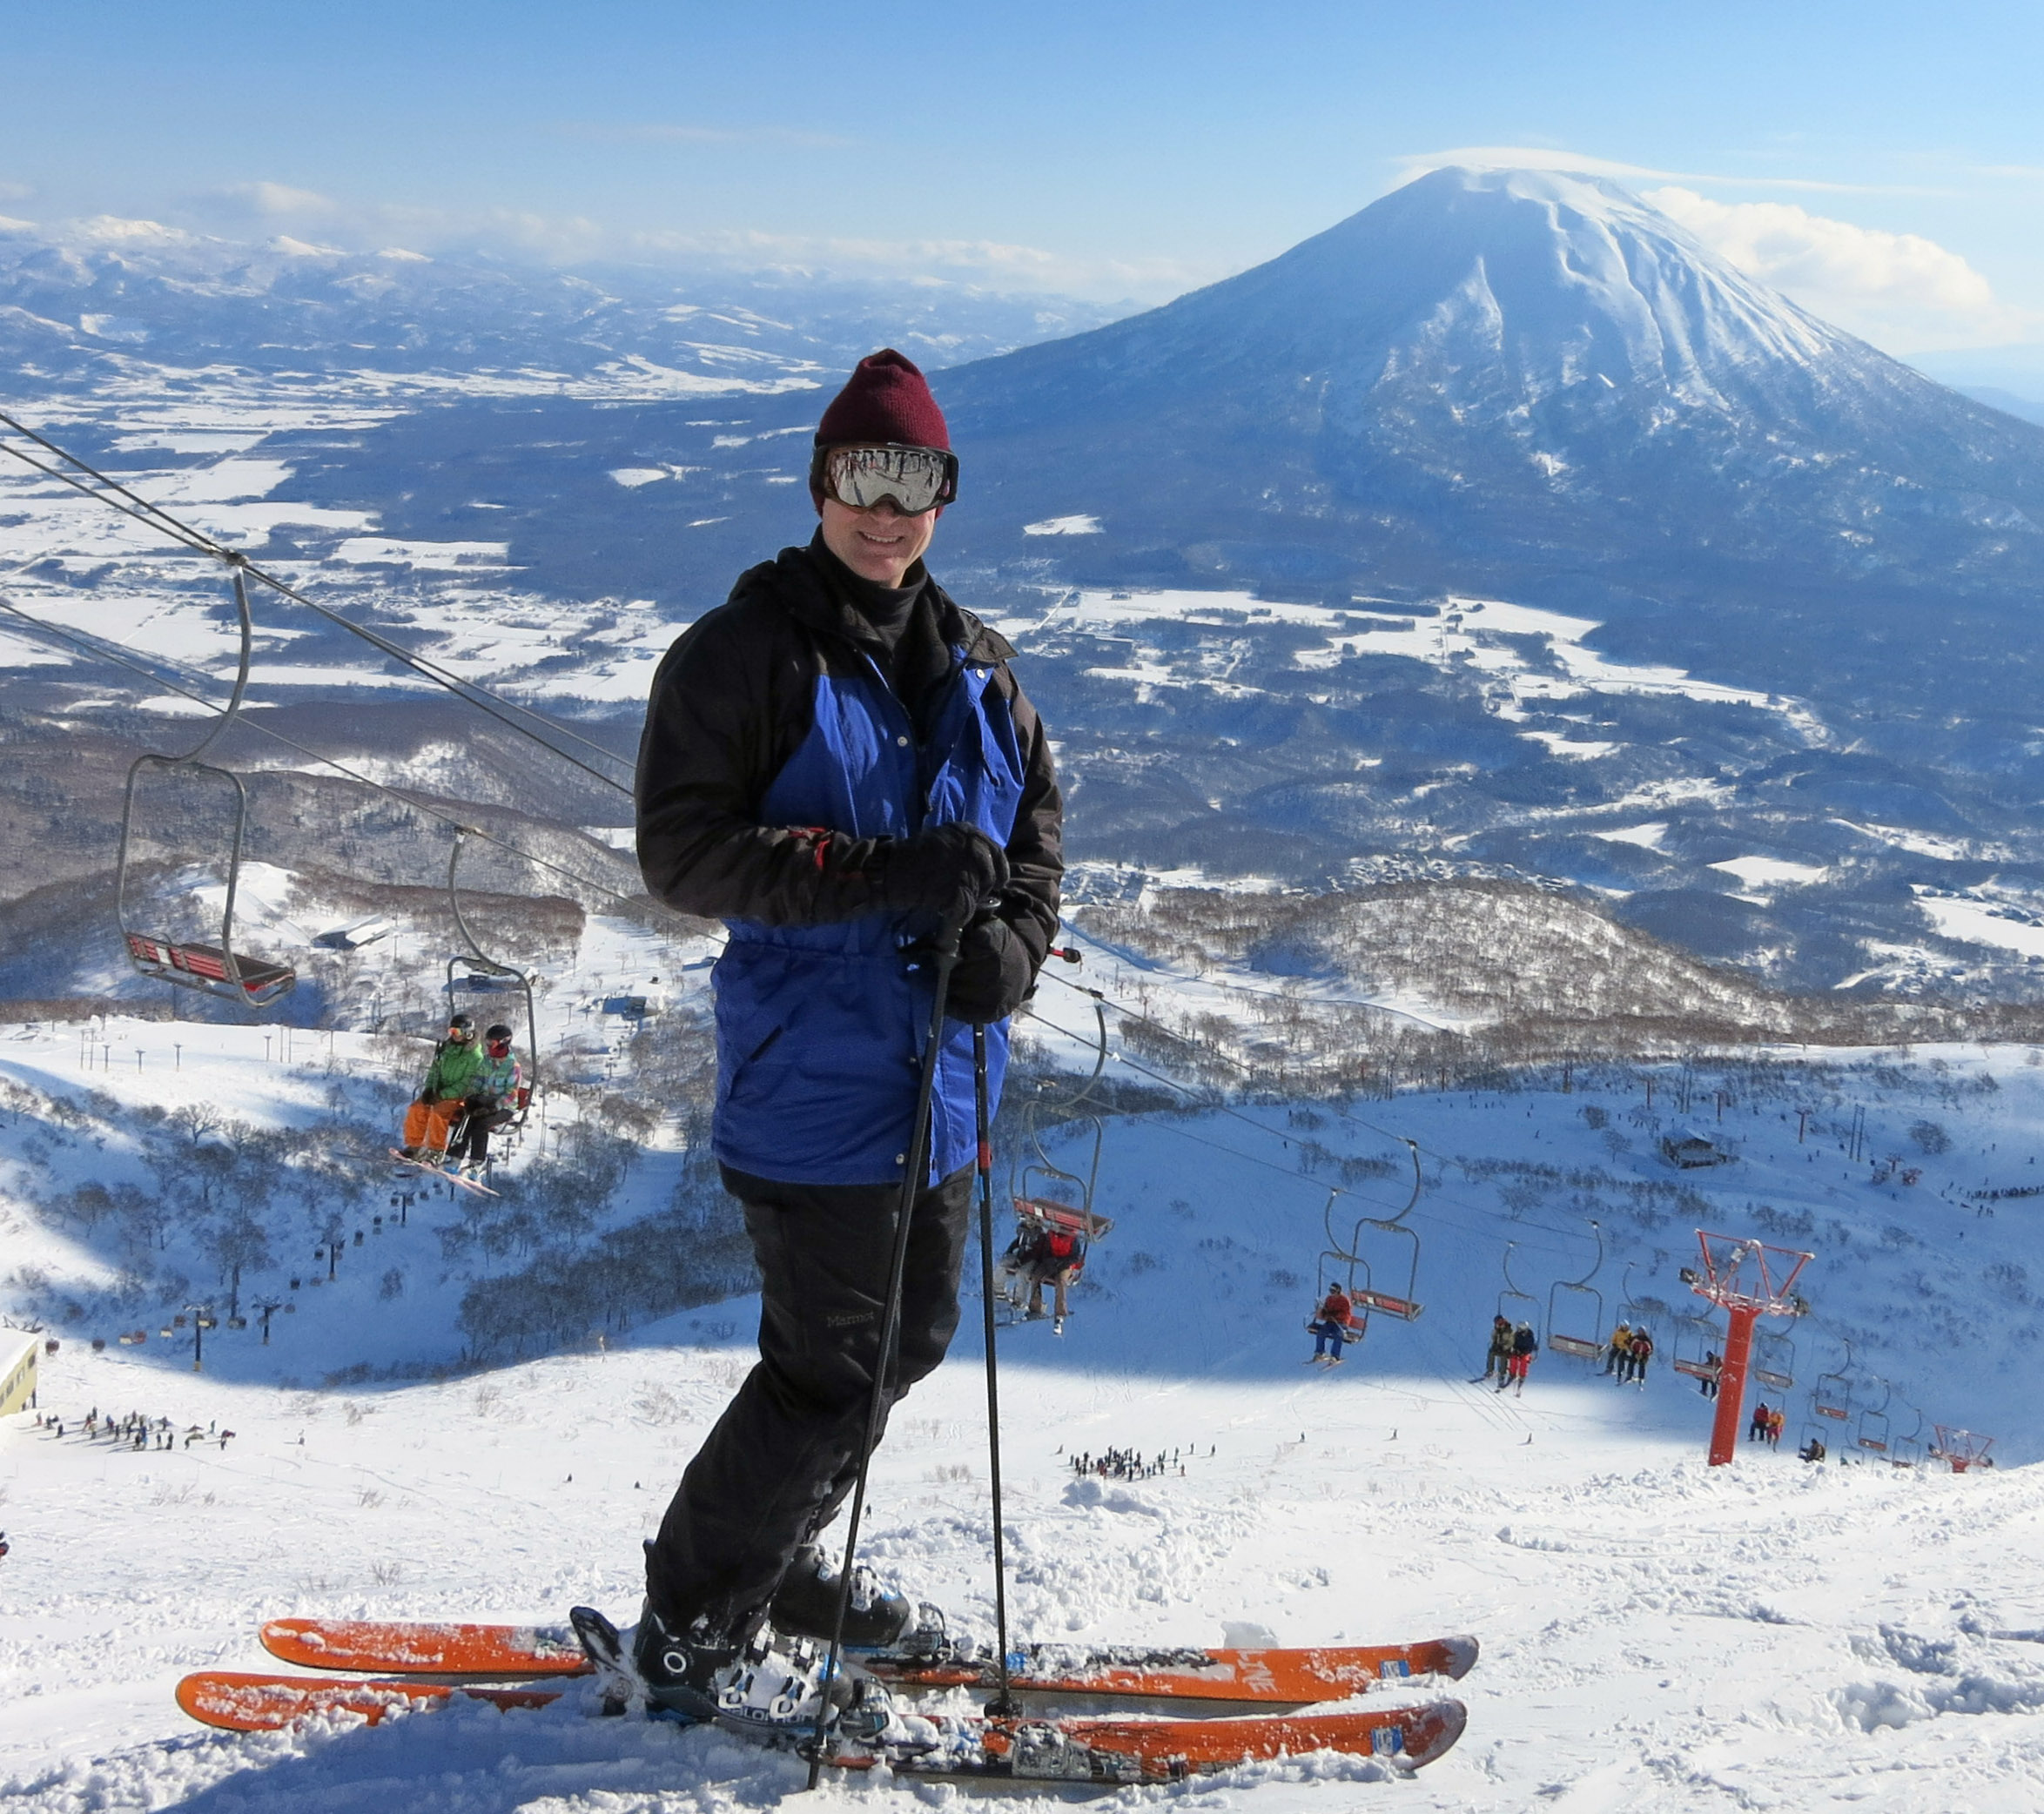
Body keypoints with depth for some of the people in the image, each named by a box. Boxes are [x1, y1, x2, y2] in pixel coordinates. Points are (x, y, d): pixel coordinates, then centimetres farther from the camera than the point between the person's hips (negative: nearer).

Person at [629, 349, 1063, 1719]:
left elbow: (1038, 829, 15)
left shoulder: (977, 665, 11)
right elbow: (683, 850, -16)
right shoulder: (745, 652, -9)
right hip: (813, 1078, -7)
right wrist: (889, 873, -25)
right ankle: (691, 1617, 18)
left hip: (941, 1077, 7)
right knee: (832, 1368, -4)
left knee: (907, 1340, 19)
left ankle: (778, 1565, 40)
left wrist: (1012, 939, -8)